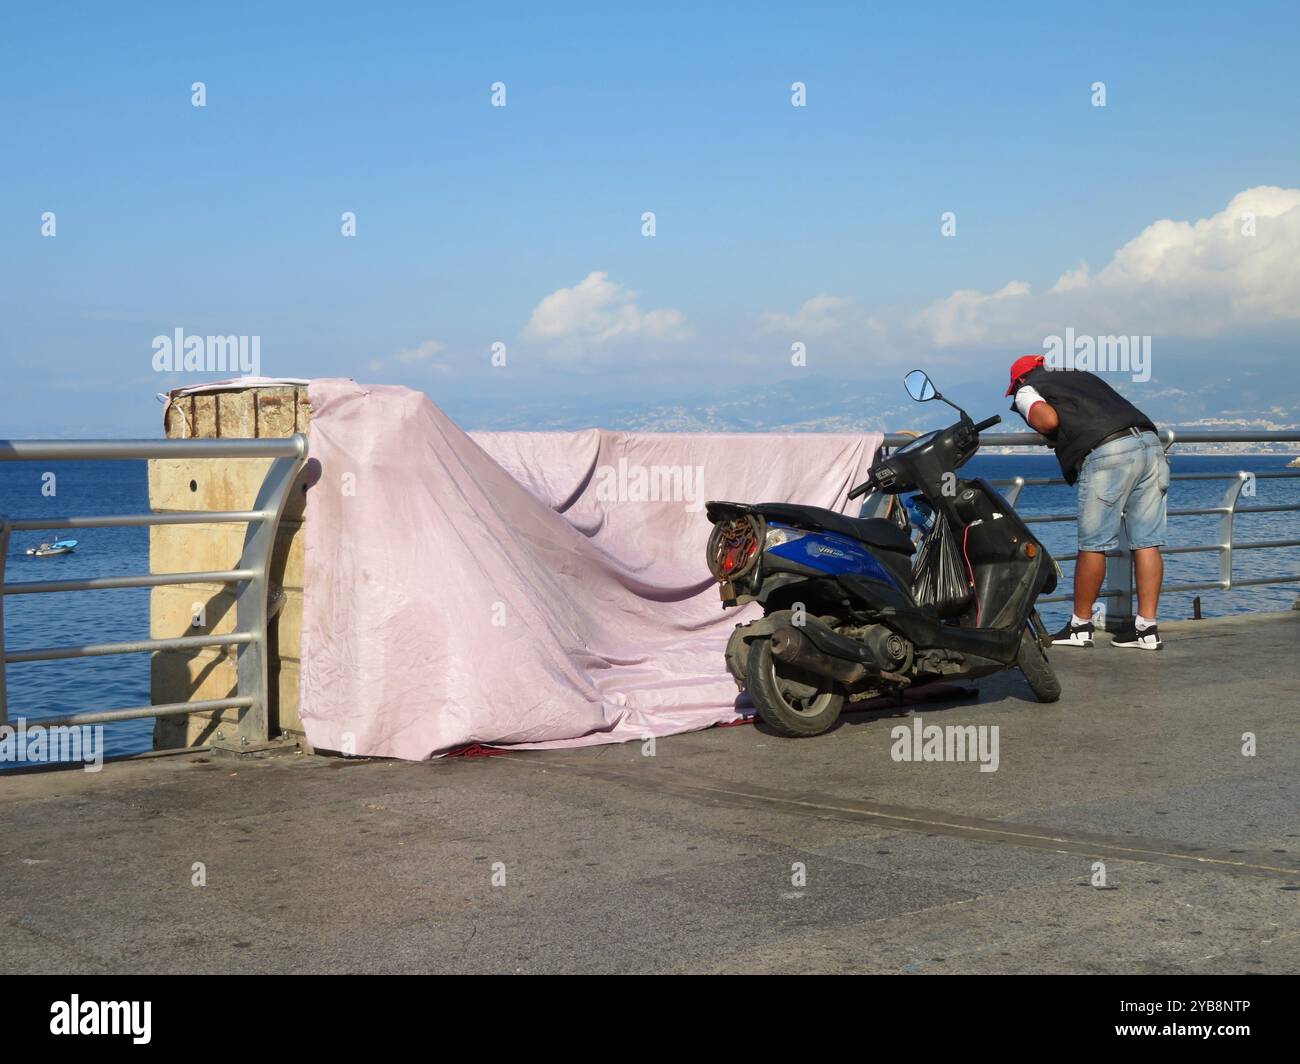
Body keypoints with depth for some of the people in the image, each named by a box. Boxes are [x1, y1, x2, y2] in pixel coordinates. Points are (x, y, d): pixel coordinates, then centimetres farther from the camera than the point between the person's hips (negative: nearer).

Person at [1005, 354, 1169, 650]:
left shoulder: (1026, 390, 14)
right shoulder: (1082, 376, 35)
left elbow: (1048, 419, -6)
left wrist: (1045, 431, 15)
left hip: (1106, 453, -7)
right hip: (1150, 442, 7)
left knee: (1093, 545, 3)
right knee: (1146, 543, 6)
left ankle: (1080, 626, 13)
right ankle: (1147, 628, 7)